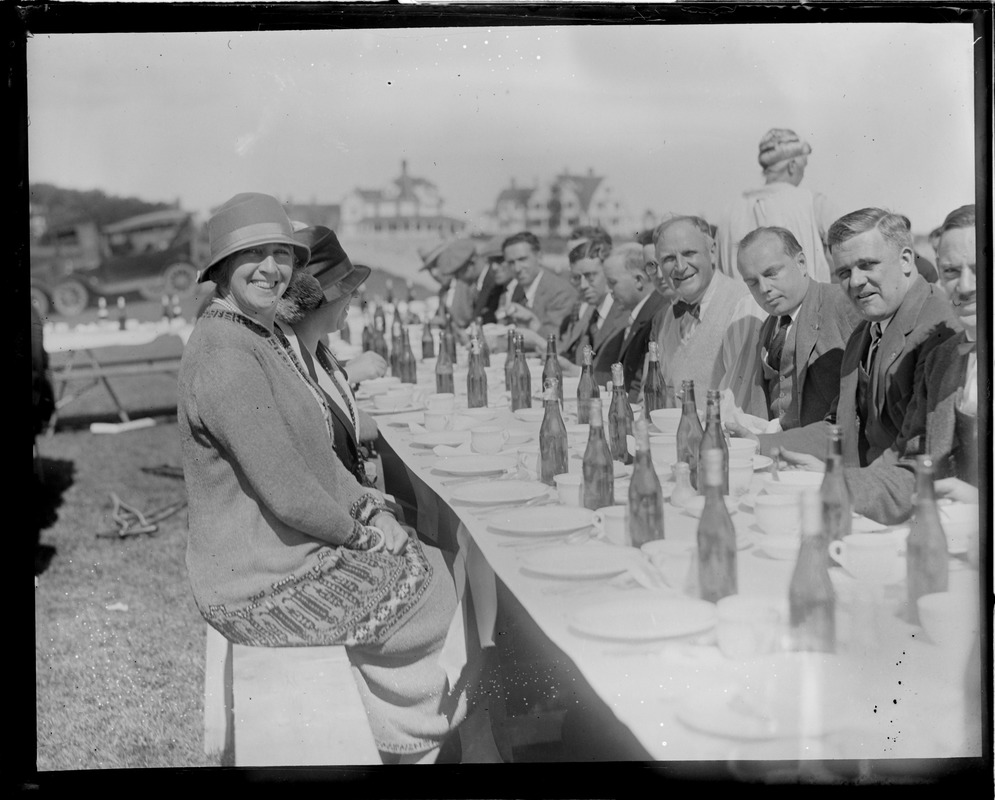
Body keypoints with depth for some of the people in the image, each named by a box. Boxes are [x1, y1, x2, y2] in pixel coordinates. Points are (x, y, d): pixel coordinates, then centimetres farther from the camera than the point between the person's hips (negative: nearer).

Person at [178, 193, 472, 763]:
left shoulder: (270, 339, 9)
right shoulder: (224, 355, -25)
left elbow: (313, 448, 18)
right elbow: (285, 491, -27)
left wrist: (365, 502, 3)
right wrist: (356, 531, -11)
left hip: (294, 551, 9)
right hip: (268, 586, -9)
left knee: (433, 565, 11)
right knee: (446, 594, 4)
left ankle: (402, 743, 21)